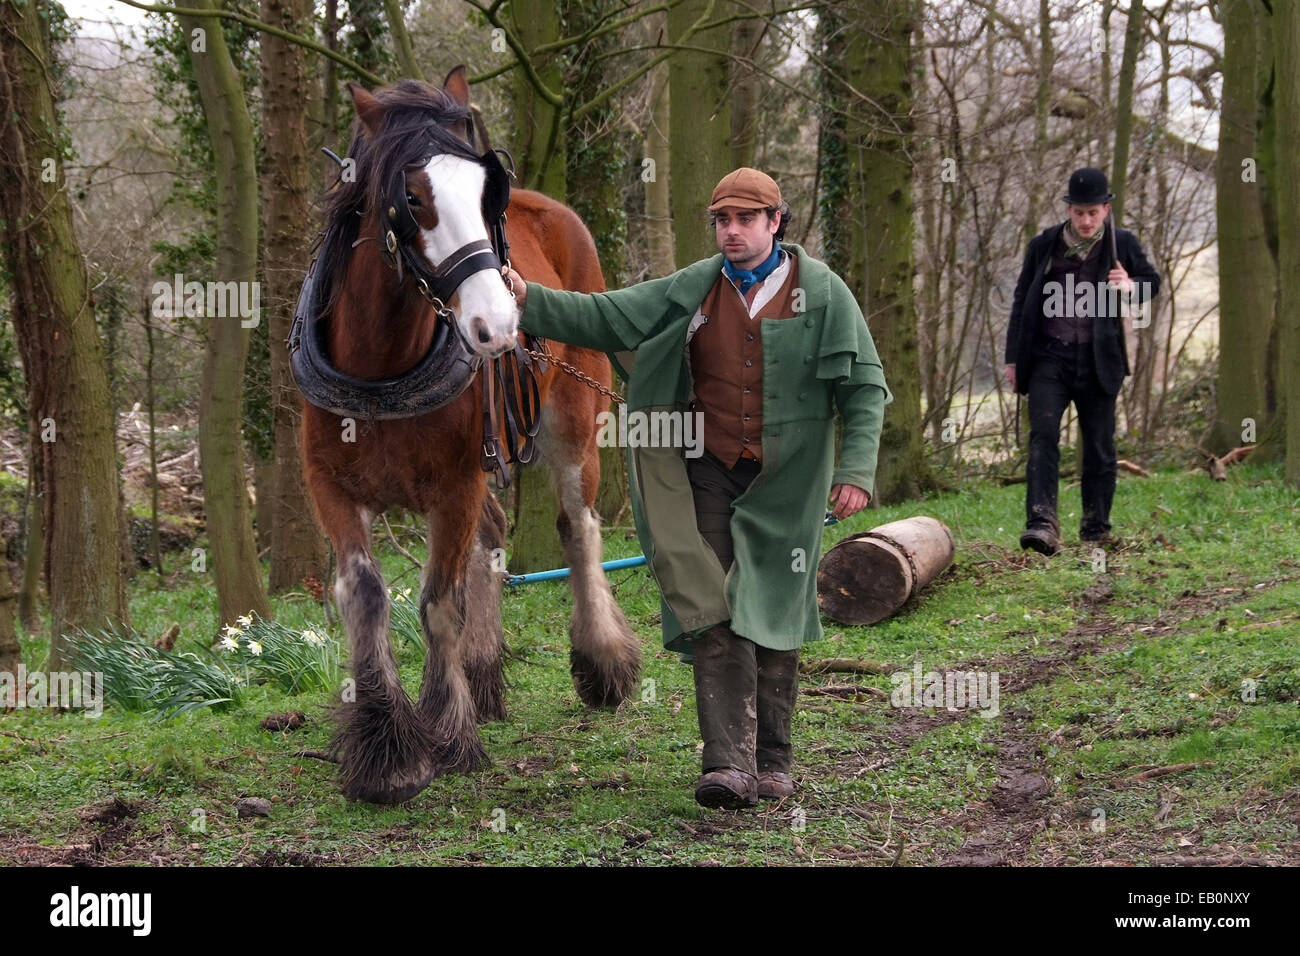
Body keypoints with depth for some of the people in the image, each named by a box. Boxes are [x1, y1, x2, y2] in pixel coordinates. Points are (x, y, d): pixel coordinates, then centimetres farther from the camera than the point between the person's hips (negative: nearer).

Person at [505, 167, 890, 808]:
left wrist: (856, 469, -11)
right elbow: (601, 317, 2)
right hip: (709, 472, 1)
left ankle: (772, 760, 19)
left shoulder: (822, 293, -1)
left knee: (773, 619, 6)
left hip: (785, 483, -1)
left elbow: (864, 388, -1)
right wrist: (529, 300, -12)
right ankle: (729, 762, -17)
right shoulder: (691, 291, 4)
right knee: (714, 614, -11)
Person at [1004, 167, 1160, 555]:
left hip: (1098, 361, 0)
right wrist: (1014, 358, 9)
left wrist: (1132, 288, -8)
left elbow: (1152, 282, 17)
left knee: (1099, 446, 7)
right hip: (1049, 358, 0)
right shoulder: (1043, 245, 5)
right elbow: (1022, 302, 12)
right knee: (1043, 436, -16)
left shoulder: (1122, 245, 3)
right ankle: (1043, 525, -25)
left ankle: (1096, 527, 20)